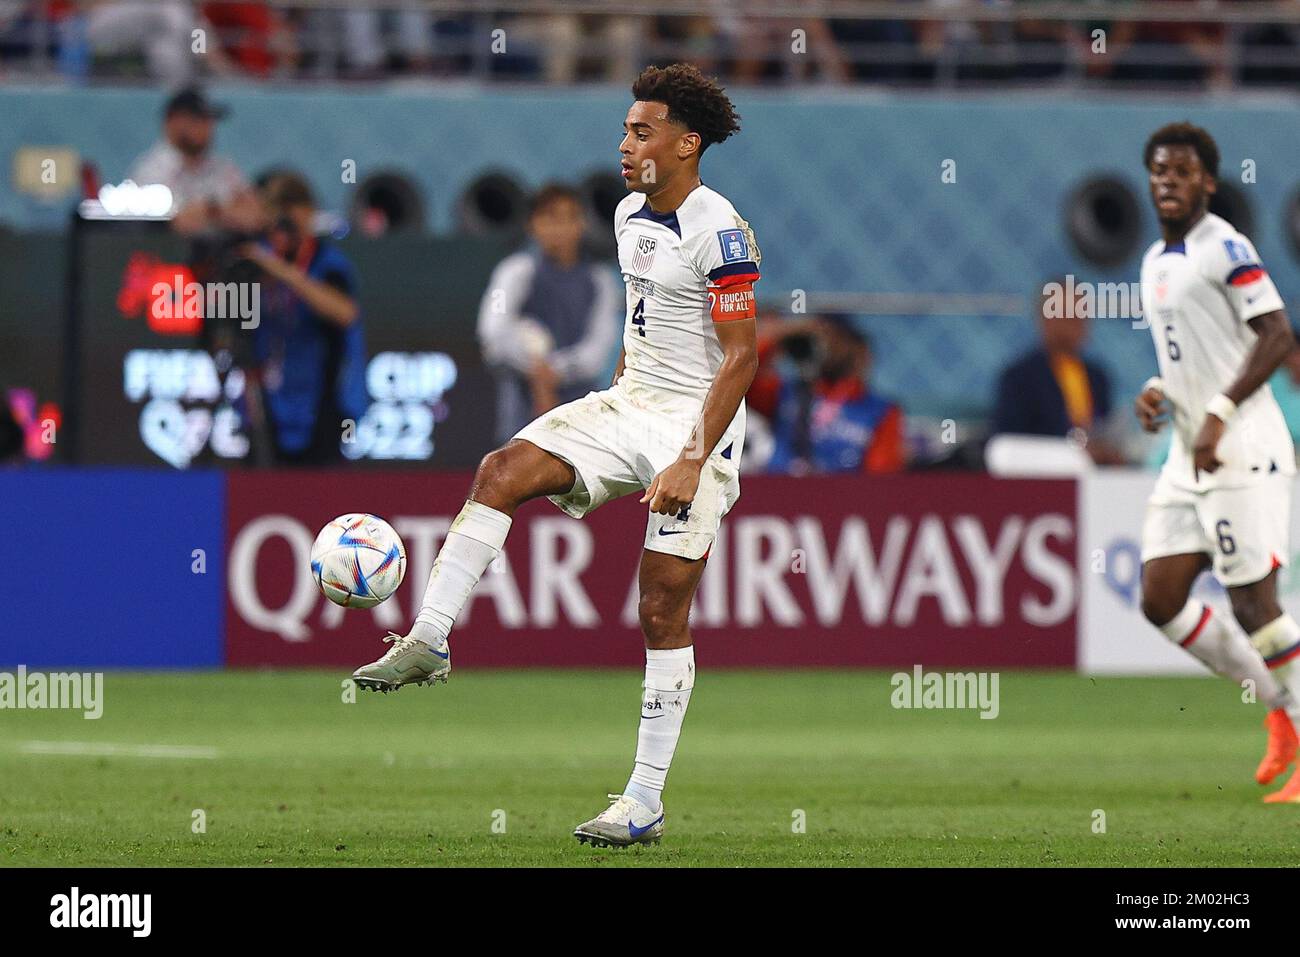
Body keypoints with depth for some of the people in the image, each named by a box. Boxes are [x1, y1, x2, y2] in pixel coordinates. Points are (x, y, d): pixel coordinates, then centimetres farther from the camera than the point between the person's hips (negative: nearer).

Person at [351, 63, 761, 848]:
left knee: (664, 608, -6)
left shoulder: (720, 233, -16)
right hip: (628, 404, 8)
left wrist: (692, 461, -23)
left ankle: (646, 803, -1)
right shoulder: (630, 216, 10)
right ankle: (431, 640, -16)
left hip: (696, 424, -8)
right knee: (504, 470, -14)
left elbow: (742, 355, -18)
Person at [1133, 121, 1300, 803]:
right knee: (1160, 602, 3)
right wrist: (1158, 392, 9)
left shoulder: (1223, 248, -9)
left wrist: (1218, 414, -21)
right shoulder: (1156, 261, 17)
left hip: (1243, 450, -9)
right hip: (1188, 458, 9)